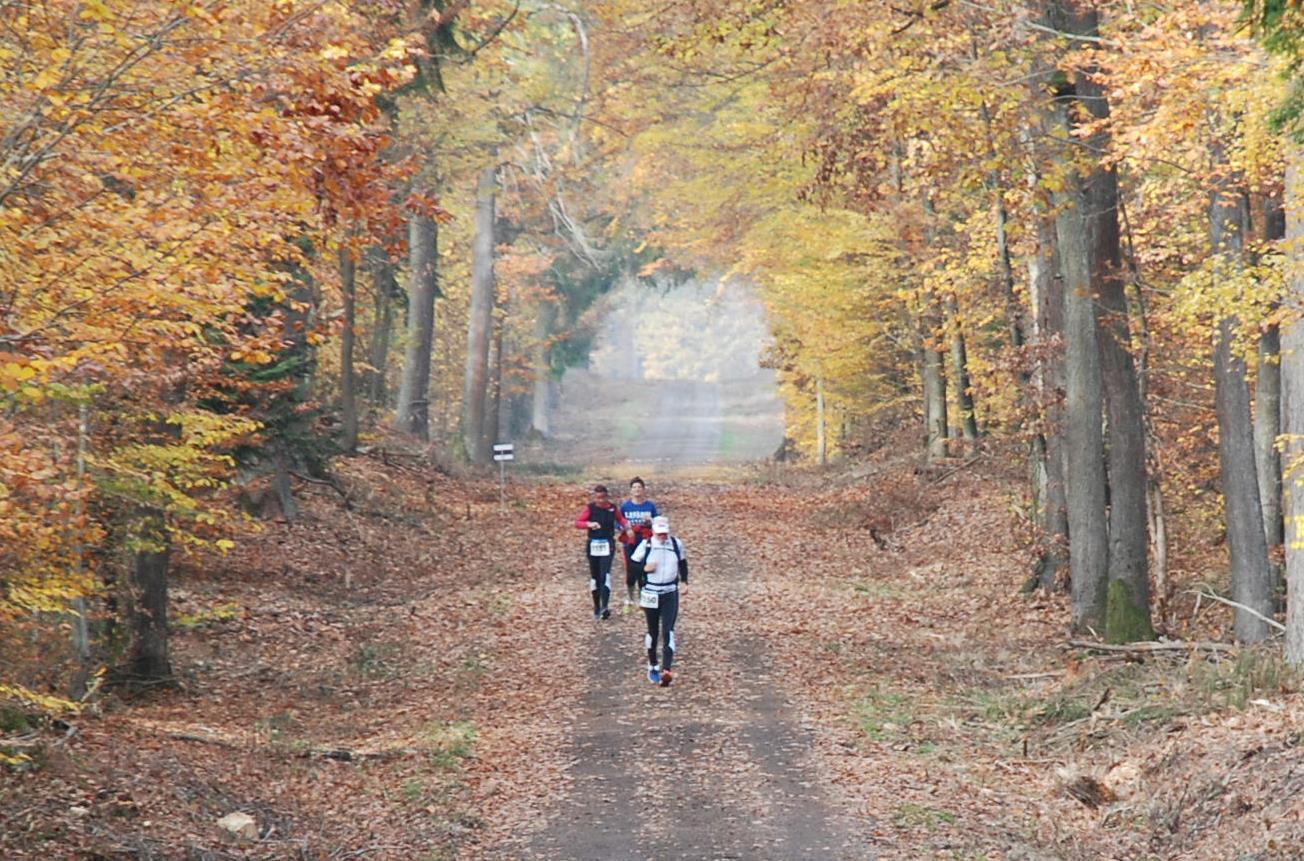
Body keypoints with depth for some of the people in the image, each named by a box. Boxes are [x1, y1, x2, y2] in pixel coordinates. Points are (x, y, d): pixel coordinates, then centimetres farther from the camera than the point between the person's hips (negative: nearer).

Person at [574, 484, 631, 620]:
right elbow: (577, 523, -4)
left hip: (608, 545, -1)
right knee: (594, 576, 8)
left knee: (605, 575, -15)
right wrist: (589, 524, -23)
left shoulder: (612, 508, 1)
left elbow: (620, 518, 18)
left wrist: (626, 525, -3)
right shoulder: (590, 508, -2)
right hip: (593, 545, 1)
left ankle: (604, 607, -22)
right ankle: (596, 607, 21)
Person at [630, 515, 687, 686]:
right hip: (650, 593, 0)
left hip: (670, 593, 0)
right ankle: (652, 666, 28)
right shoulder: (646, 545, -6)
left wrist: (684, 581, 9)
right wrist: (645, 568, -19)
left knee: (668, 631, -12)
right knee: (653, 630, 11)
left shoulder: (676, 544, 1)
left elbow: (683, 562, 18)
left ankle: (666, 670, -20)